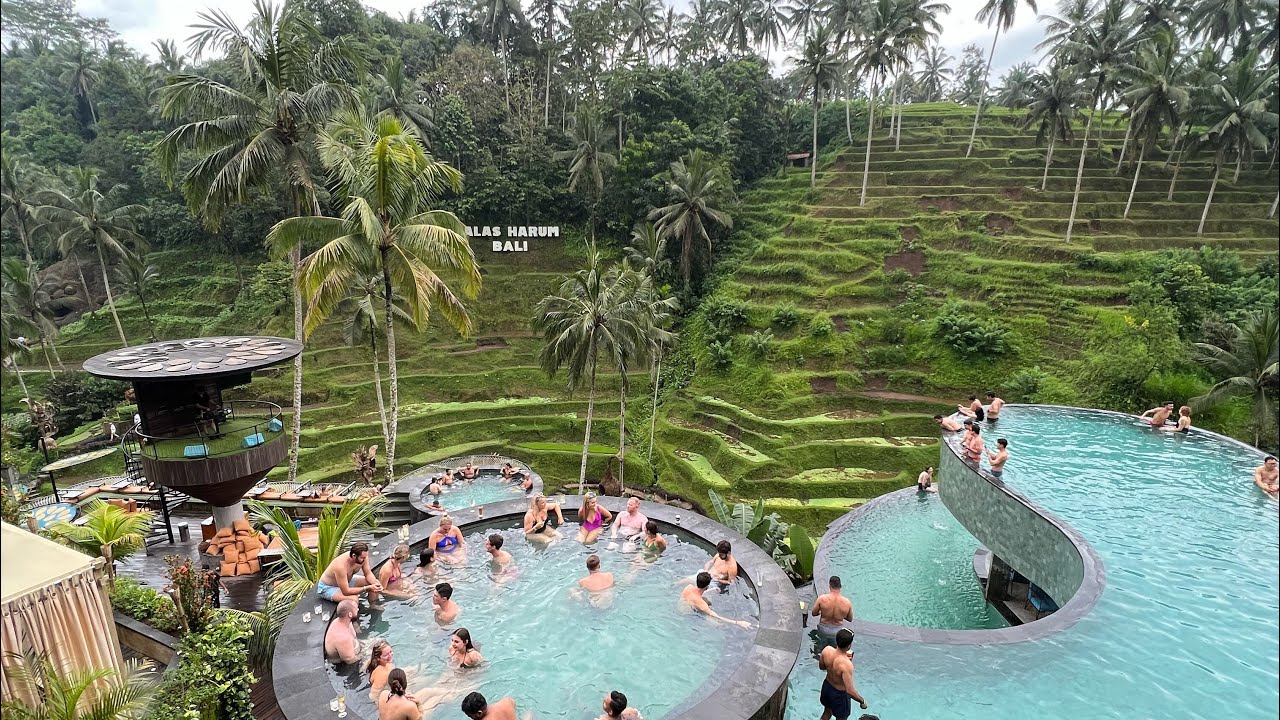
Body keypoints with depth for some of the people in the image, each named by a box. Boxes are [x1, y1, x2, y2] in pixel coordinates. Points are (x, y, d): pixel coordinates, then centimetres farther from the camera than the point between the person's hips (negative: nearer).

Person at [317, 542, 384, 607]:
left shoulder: (362, 556, -20)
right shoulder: (341, 566, -39)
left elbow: (368, 574, -6)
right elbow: (346, 591, -36)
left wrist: (376, 584, -26)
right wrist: (367, 588, -36)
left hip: (347, 581, 7)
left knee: (374, 583, -6)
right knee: (353, 598, -34)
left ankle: (373, 605, 13)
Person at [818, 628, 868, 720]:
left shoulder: (827, 650, -22)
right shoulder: (846, 665, -40)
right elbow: (850, 691, -35)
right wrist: (862, 701, -17)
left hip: (827, 686, 5)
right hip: (839, 694, -5)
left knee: (827, 712, 31)